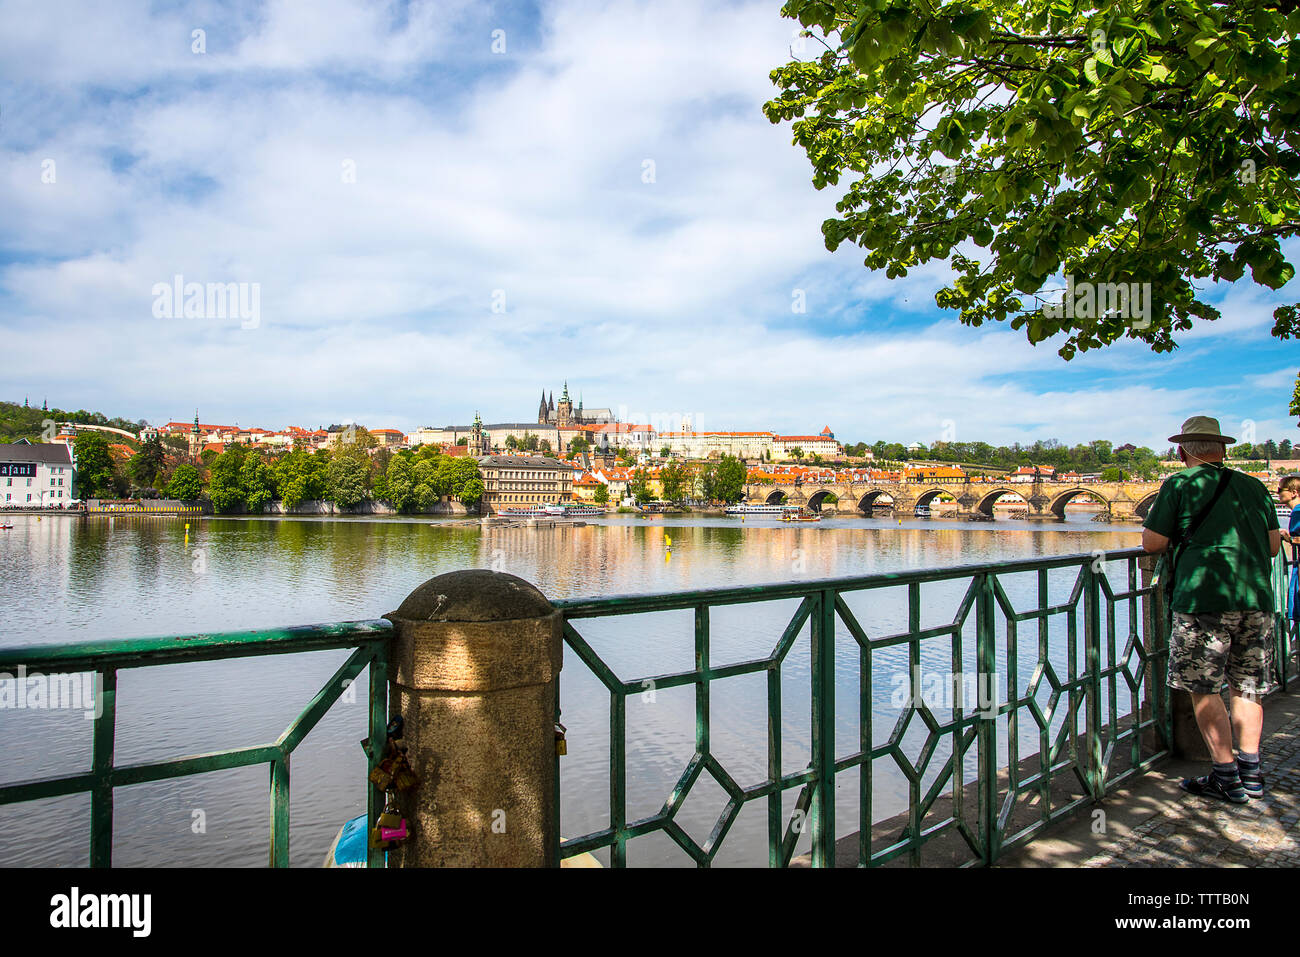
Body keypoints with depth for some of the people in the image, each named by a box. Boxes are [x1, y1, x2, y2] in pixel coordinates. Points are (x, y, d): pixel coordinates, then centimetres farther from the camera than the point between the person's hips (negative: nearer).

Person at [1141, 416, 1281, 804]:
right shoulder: (1254, 487, 13)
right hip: (1256, 598, 6)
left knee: (1204, 689, 3)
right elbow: (1273, 546, 16)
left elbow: (1152, 543, -4)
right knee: (1247, 687, 15)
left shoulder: (1179, 485, -3)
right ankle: (1251, 773, 20)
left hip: (1204, 599, -6)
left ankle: (1227, 777, 5)